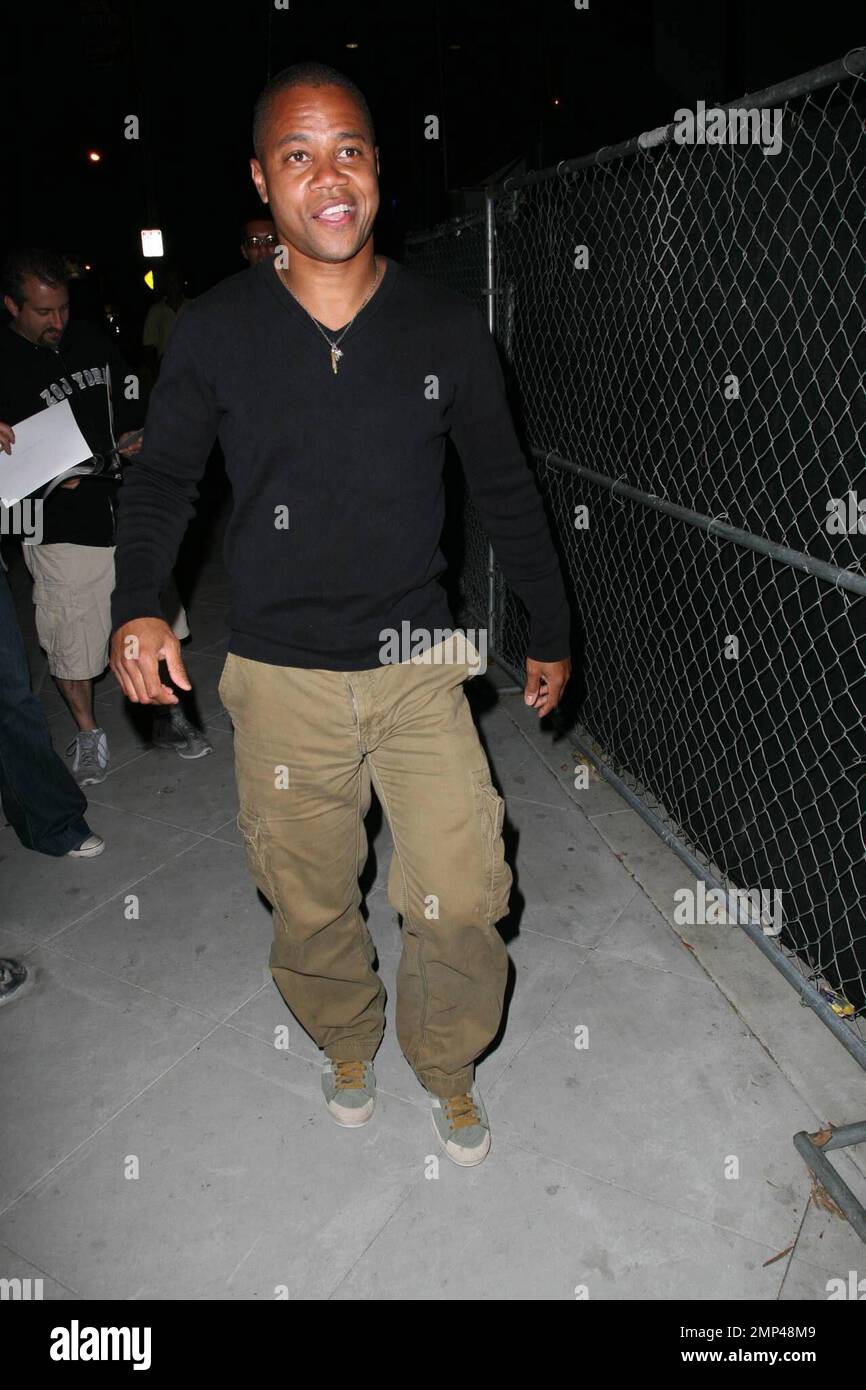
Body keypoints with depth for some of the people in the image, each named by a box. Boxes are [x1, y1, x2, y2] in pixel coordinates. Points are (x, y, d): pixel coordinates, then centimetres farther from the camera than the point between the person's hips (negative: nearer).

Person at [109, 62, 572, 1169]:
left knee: (462, 901, -1)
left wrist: (551, 629, 13)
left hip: (419, 665, 0)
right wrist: (137, 607, -8)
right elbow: (161, 479, 8)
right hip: (282, 679, 0)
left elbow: (505, 488, 8)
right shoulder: (213, 331, -4)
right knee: (310, 903, 14)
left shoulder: (447, 327, -2)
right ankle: (346, 1046, 46)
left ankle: (447, 1067, 31)